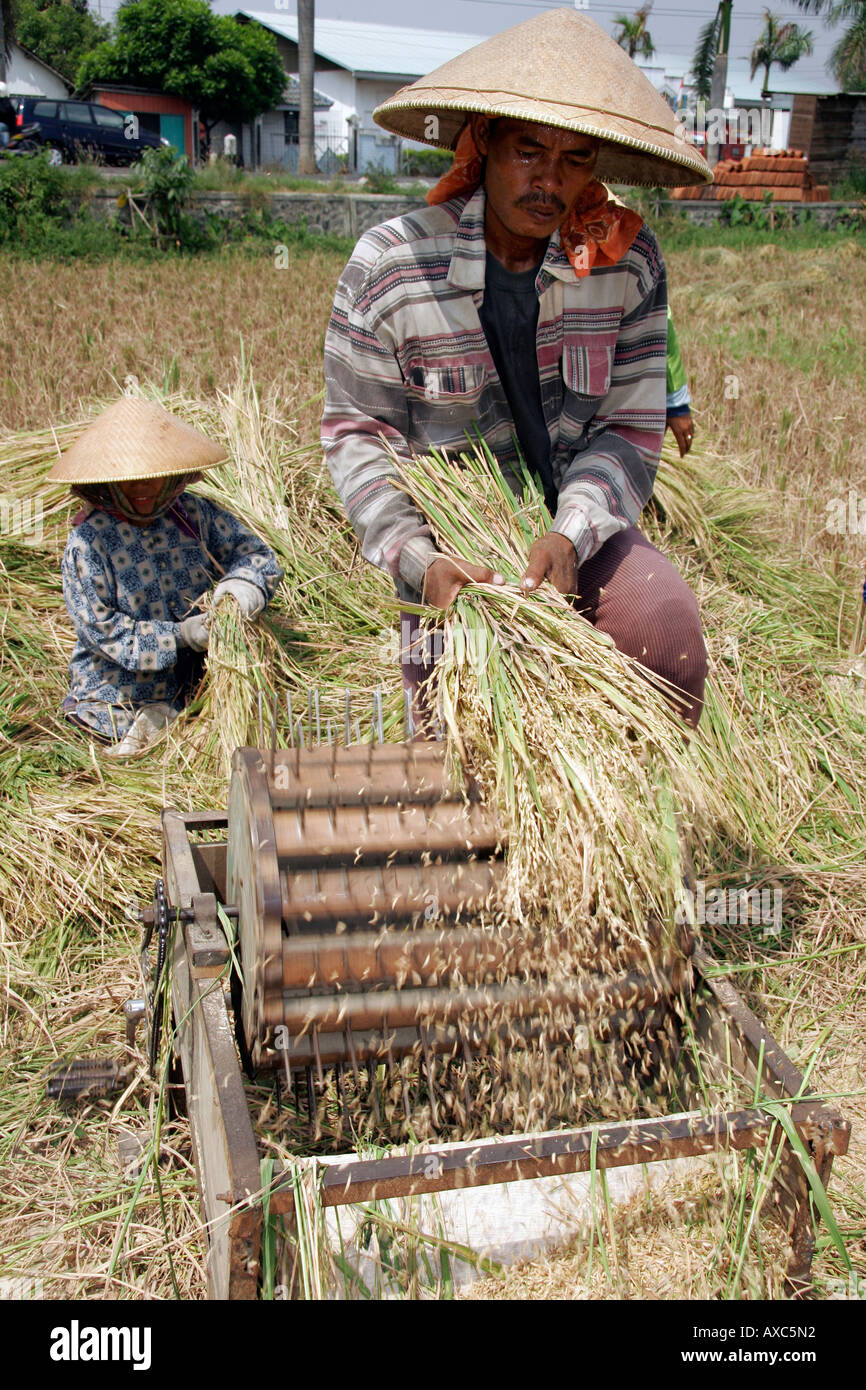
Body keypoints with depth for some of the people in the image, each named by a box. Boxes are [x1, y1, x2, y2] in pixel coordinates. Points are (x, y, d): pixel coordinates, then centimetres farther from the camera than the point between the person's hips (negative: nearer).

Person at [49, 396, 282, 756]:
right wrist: (178, 635, -22)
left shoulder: (195, 514, -1)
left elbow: (256, 554, 3)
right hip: (123, 685, -4)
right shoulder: (88, 541, -12)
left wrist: (241, 583, -21)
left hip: (197, 672, 4)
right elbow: (101, 626, -14)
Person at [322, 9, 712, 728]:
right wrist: (416, 560, -21)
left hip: (582, 529, 1)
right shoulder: (388, 264, -12)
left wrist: (571, 534, -24)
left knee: (665, 626, -28)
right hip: (454, 550, 0)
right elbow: (357, 432, -8)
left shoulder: (628, 259, -6)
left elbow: (629, 426, -6)